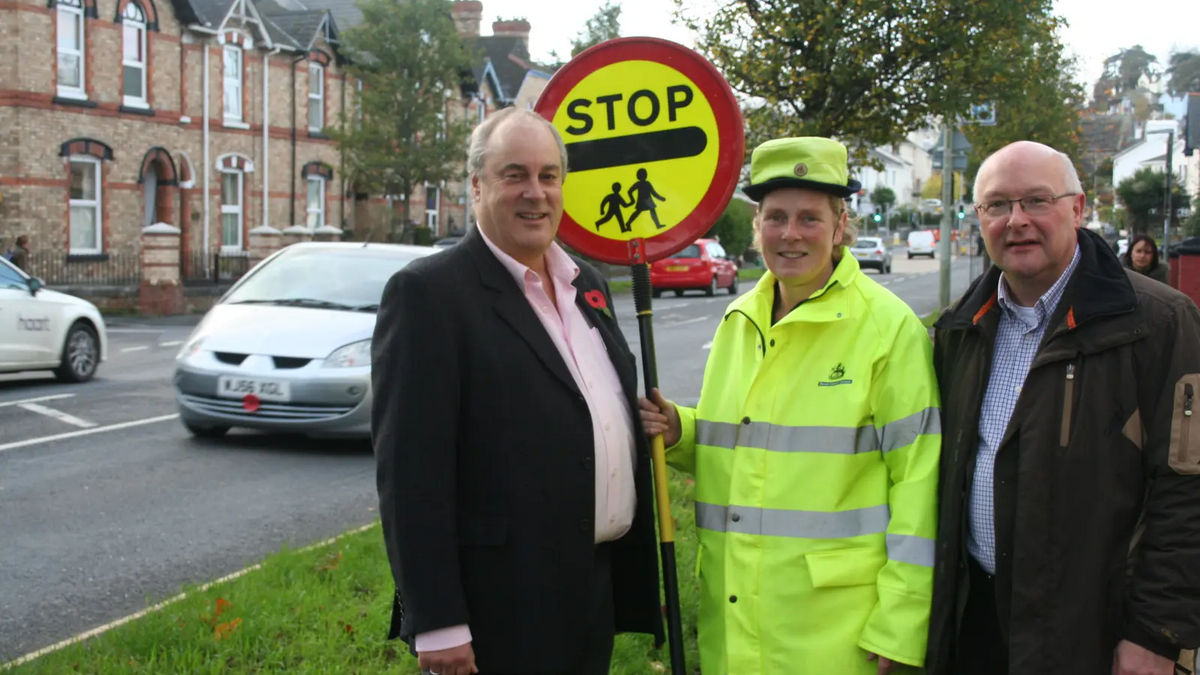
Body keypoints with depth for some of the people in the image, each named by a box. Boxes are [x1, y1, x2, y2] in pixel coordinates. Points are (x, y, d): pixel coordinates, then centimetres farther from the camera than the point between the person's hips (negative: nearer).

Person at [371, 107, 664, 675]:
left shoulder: (587, 285, 11)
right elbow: (410, 474, -16)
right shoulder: (428, 292, -12)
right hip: (500, 619, -7)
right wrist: (436, 624, -19)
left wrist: (639, 581, 17)